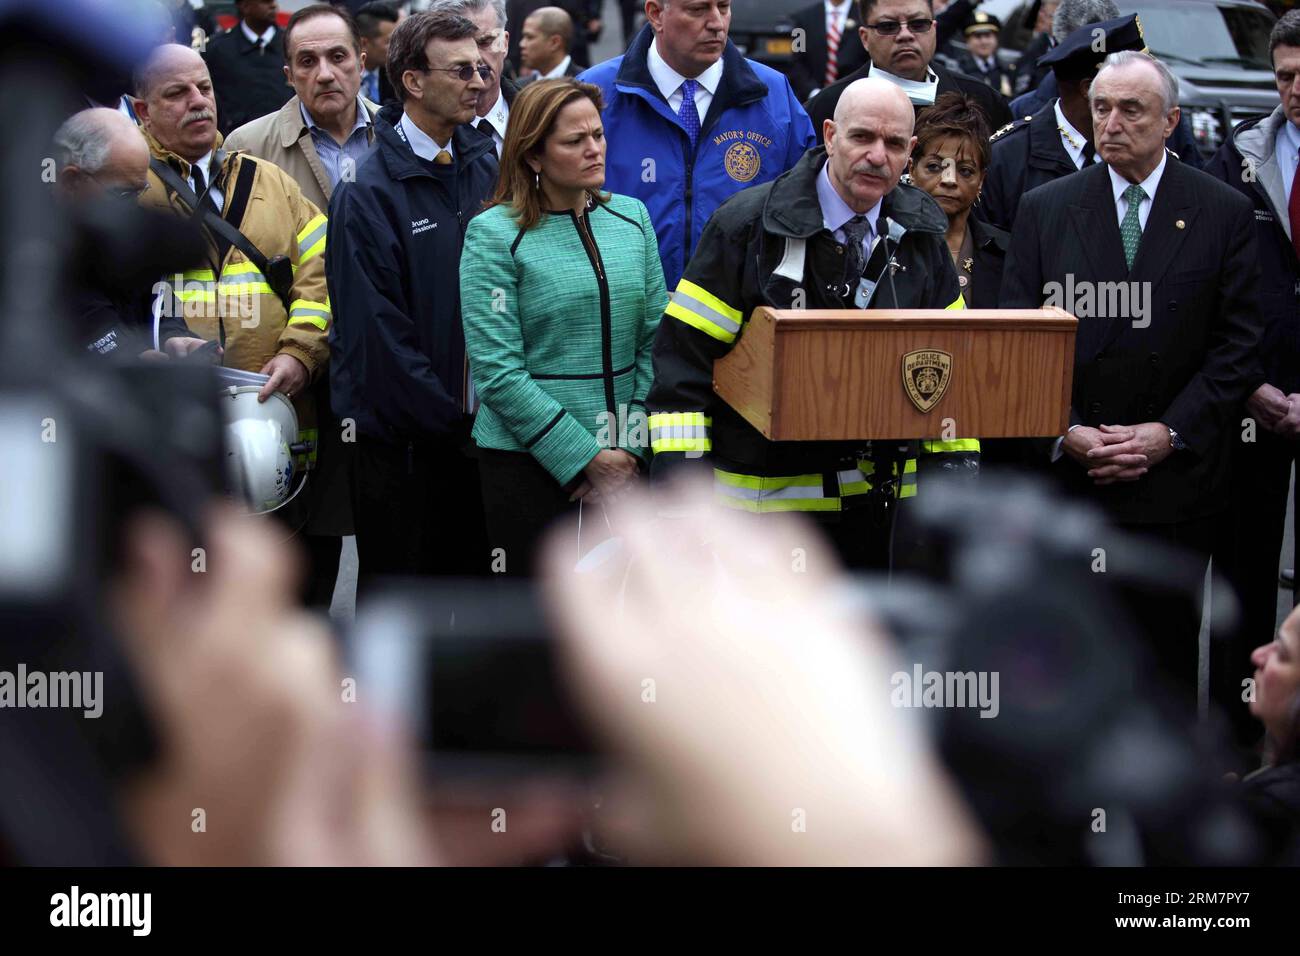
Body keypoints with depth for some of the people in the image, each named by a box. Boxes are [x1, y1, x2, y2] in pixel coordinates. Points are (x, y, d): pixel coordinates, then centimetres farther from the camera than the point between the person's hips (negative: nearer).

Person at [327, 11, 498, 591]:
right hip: (403, 438, -5)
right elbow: (379, 333, -15)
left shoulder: (486, 168, 6)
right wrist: (453, 423, -15)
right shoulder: (368, 194, -13)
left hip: (478, 428, 5)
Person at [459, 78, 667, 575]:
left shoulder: (631, 216, 8)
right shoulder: (494, 233, -7)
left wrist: (630, 450, -4)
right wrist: (587, 458, -13)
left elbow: (655, 342, 7)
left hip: (626, 460, 4)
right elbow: (498, 373, -12)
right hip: (528, 459, -4)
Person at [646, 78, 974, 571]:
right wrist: (679, 467, -17)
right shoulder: (748, 225, -10)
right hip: (766, 489, -4)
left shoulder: (920, 236, 6)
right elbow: (684, 350, -10)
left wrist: (958, 458, 4)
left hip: (878, 490, 5)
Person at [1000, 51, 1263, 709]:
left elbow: (1238, 345, 0)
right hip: (1065, 477, 1)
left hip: (1176, 477, -1)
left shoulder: (1225, 213, 2)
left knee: (1168, 649, 5)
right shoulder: (1044, 209, 6)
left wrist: (1171, 433, -10)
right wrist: (1065, 432, -9)